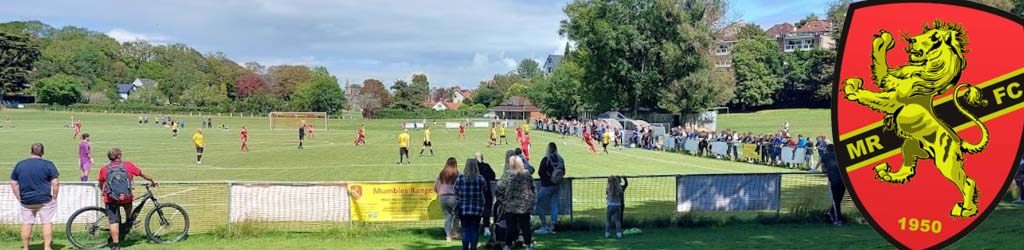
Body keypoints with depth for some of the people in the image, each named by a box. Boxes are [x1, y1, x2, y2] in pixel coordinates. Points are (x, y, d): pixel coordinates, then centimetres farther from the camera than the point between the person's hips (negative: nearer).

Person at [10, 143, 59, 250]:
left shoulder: (20, 164, 6)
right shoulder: (48, 164, -6)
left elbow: (14, 183, 8)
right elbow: (55, 183, -10)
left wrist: (20, 198, 13)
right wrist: (54, 197, 0)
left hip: (26, 201, 3)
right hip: (45, 200, -3)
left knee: (26, 223, 12)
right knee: (47, 223, 4)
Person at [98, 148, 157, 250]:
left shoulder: (104, 169, 4)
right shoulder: (128, 165, 2)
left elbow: (101, 185, 19)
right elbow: (142, 174, 14)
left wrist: (104, 192, 41)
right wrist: (153, 181, 31)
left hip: (111, 199, 0)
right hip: (126, 198, 0)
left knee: (114, 221, 5)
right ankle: (128, 221, 31)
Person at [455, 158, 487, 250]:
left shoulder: (460, 178, -6)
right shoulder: (481, 179, -5)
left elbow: (456, 192, -2)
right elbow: (485, 191, -1)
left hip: (463, 209, 0)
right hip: (477, 209, 0)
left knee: (465, 229, 7)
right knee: (475, 230, 7)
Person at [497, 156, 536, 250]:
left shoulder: (507, 175, -9)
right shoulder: (527, 174, 1)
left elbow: (499, 189, -11)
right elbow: (532, 188, 7)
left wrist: (502, 200, 1)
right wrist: (531, 201, 15)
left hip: (510, 206, -2)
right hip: (525, 206, 2)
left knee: (510, 226, 6)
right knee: (525, 226, 10)